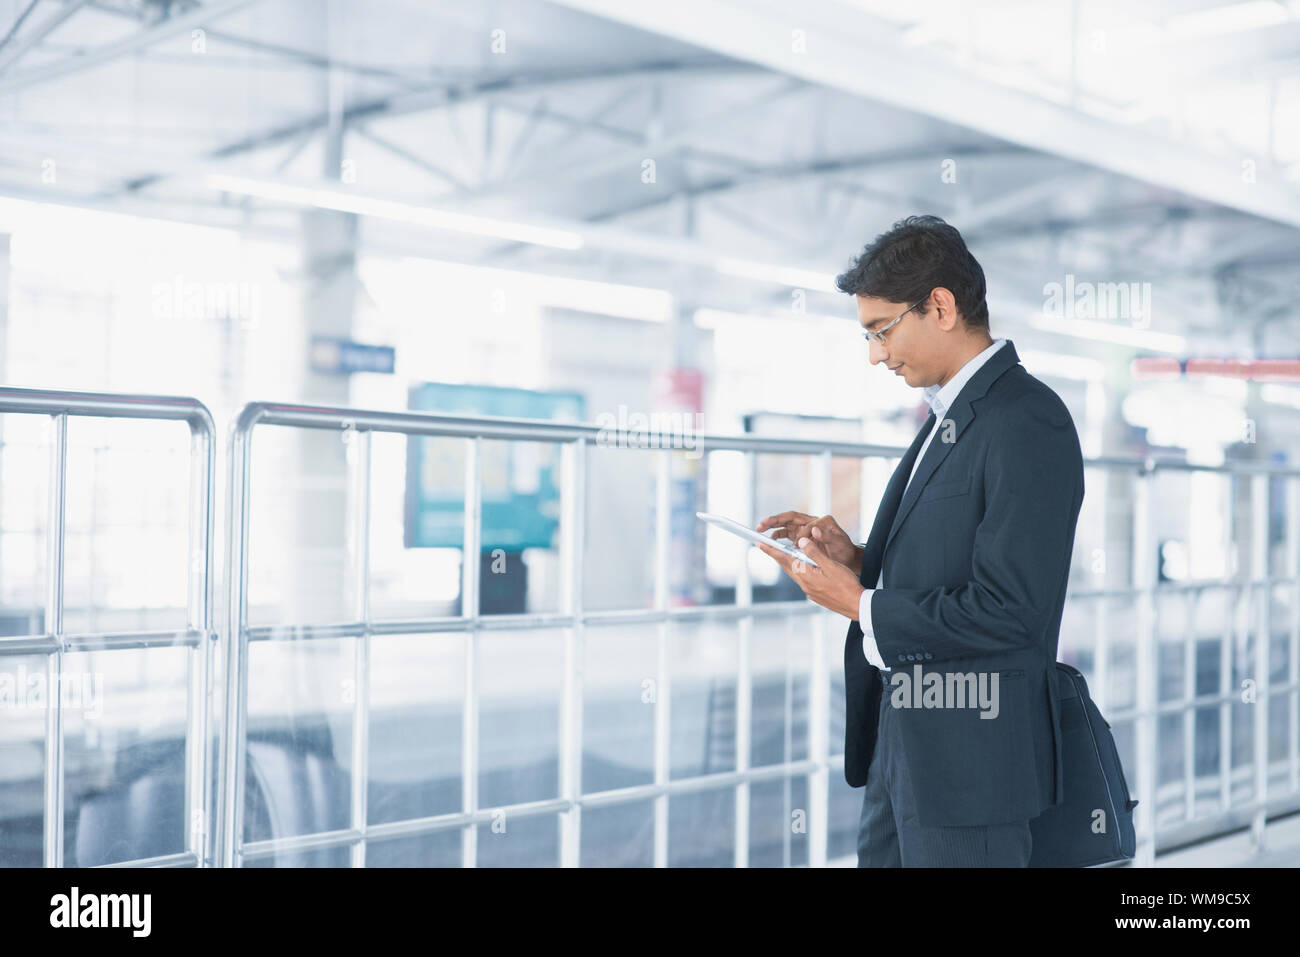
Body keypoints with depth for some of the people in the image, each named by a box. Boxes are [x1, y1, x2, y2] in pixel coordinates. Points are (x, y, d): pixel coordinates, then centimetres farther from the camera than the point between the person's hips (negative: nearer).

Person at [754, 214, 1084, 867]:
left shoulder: (1029, 427, -17)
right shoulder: (950, 415, 14)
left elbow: (1007, 612, -23)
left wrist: (859, 604, -15)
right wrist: (855, 558, 2)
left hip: (971, 762, -9)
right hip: (900, 743, 9)